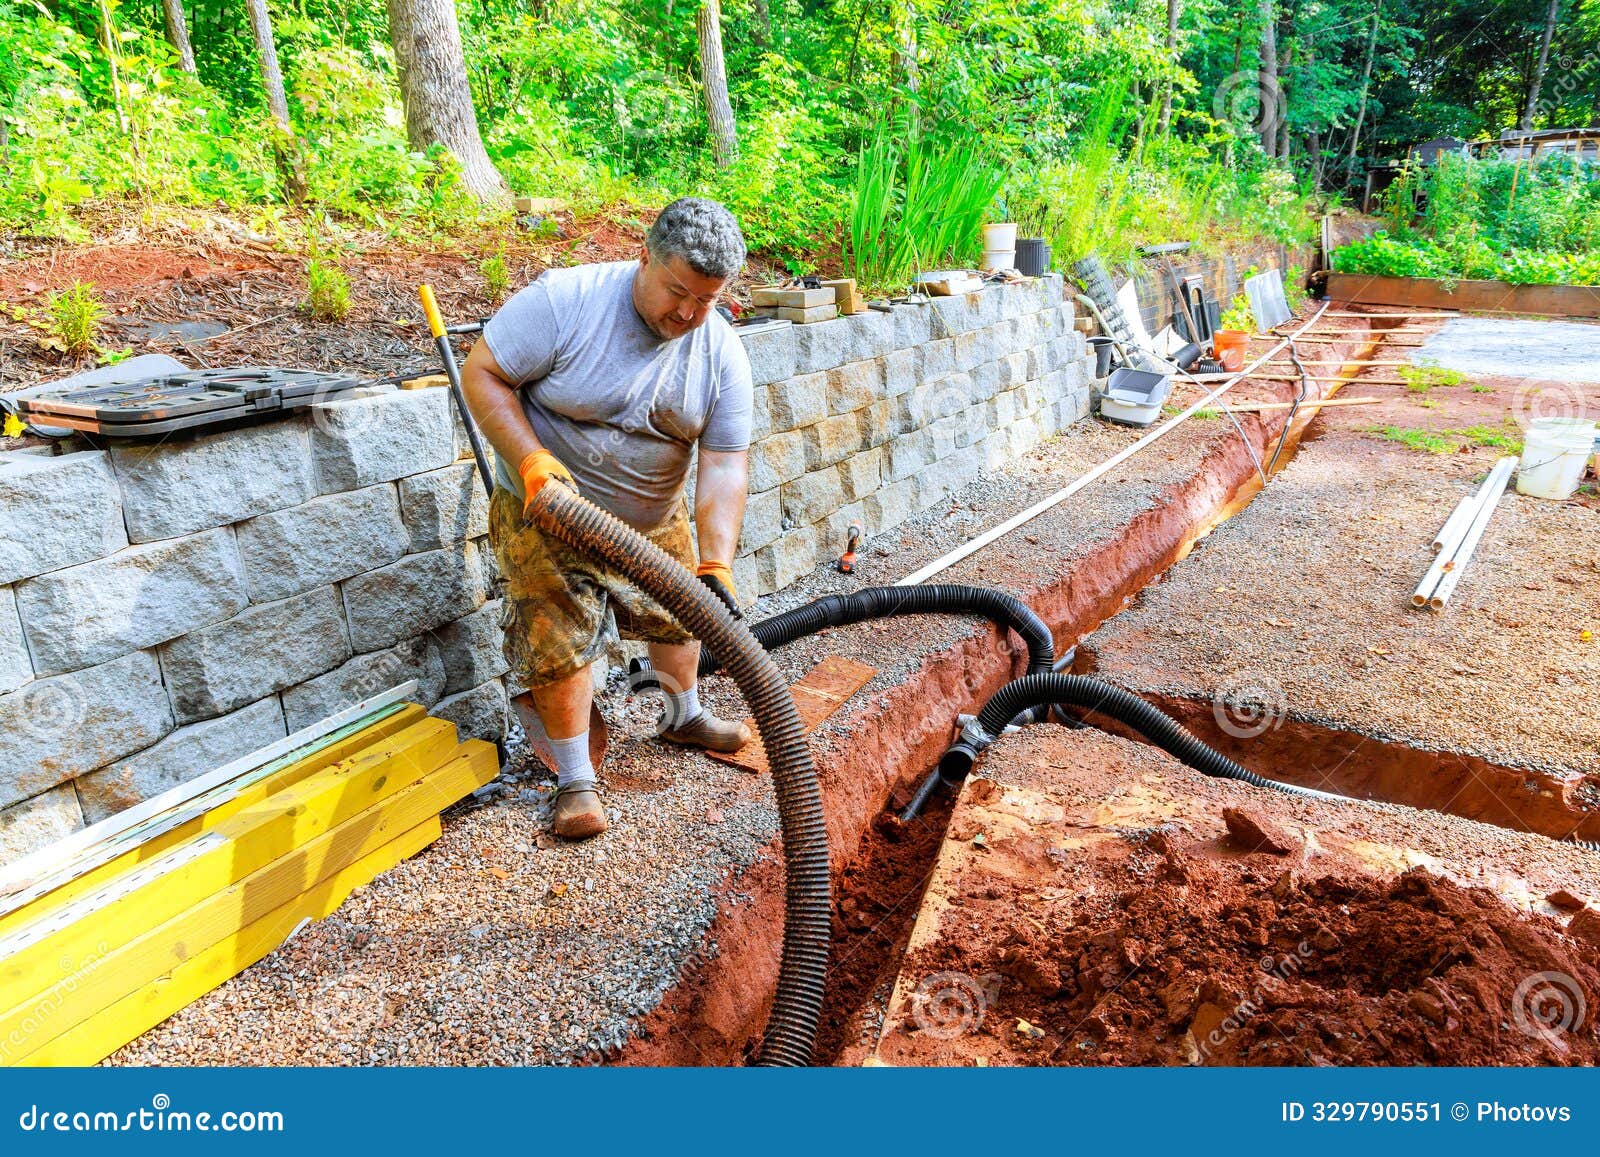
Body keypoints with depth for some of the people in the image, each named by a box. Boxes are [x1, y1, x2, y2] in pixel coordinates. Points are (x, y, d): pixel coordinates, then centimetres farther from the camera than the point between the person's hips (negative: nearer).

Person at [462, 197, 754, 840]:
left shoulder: (722, 353, -14)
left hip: (655, 517, 5)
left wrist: (716, 565, -26)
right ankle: (576, 780, 13)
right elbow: (482, 375, -20)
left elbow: (724, 463, -16)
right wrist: (532, 461, -33)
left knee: (680, 612, 19)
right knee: (561, 642, -6)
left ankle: (684, 717, 47)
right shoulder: (564, 300, -26)